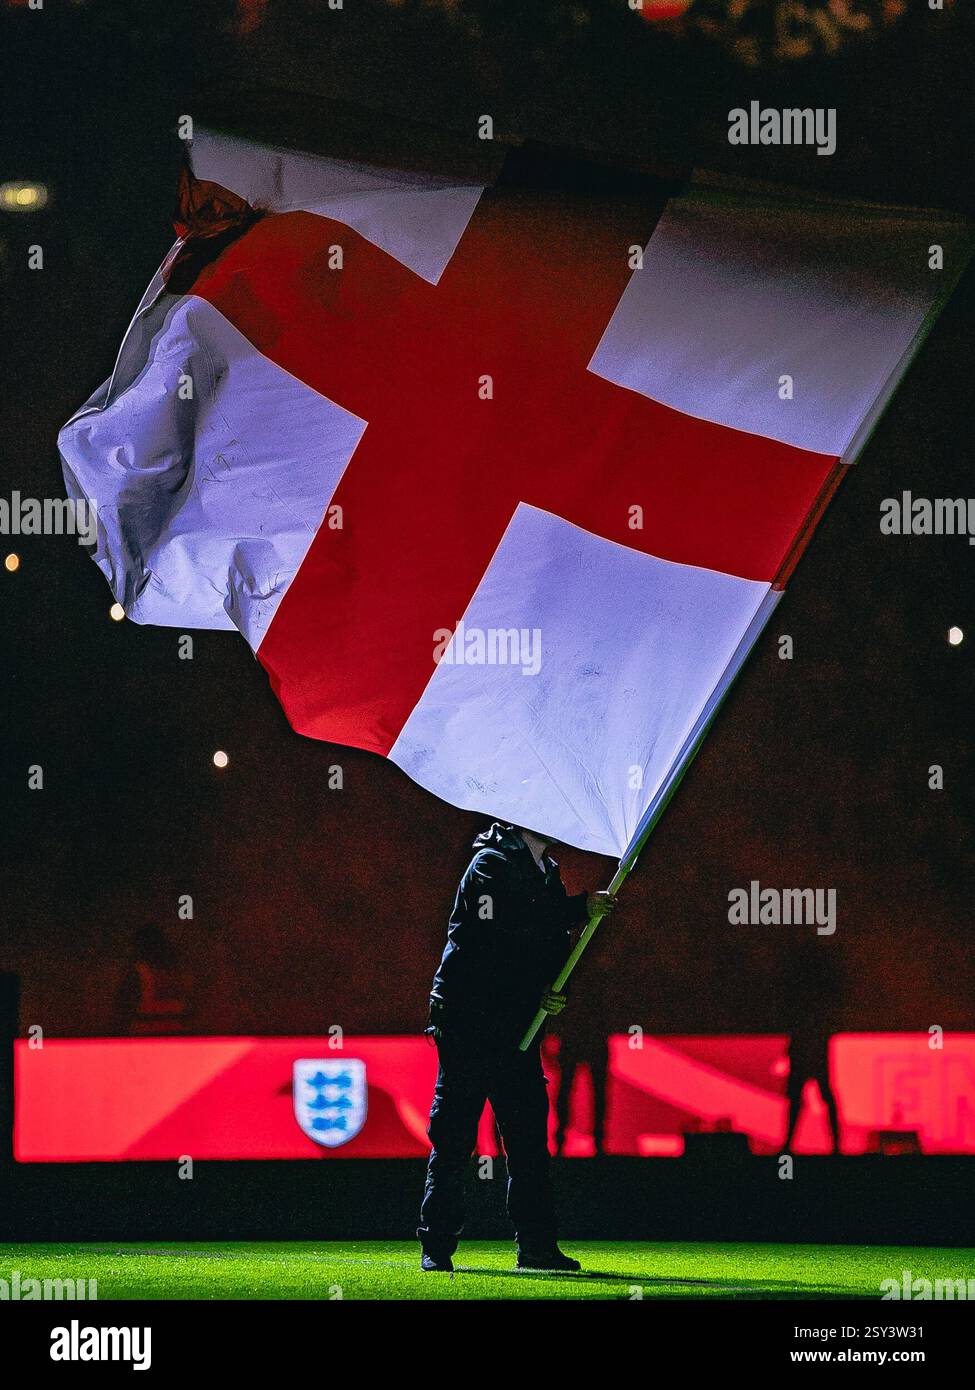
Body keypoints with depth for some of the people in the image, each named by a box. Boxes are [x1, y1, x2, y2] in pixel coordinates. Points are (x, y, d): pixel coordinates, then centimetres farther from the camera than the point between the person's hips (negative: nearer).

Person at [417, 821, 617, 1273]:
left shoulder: (548, 872, 15)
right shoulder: (493, 863, -10)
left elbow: (552, 945, 18)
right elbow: (509, 924, -25)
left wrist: (551, 990, -3)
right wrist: (581, 907, -20)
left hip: (517, 1027, 8)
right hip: (468, 1019, -8)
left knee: (529, 1134, 7)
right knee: (453, 1138, -5)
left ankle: (537, 1246, 11)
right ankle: (436, 1248, 0)